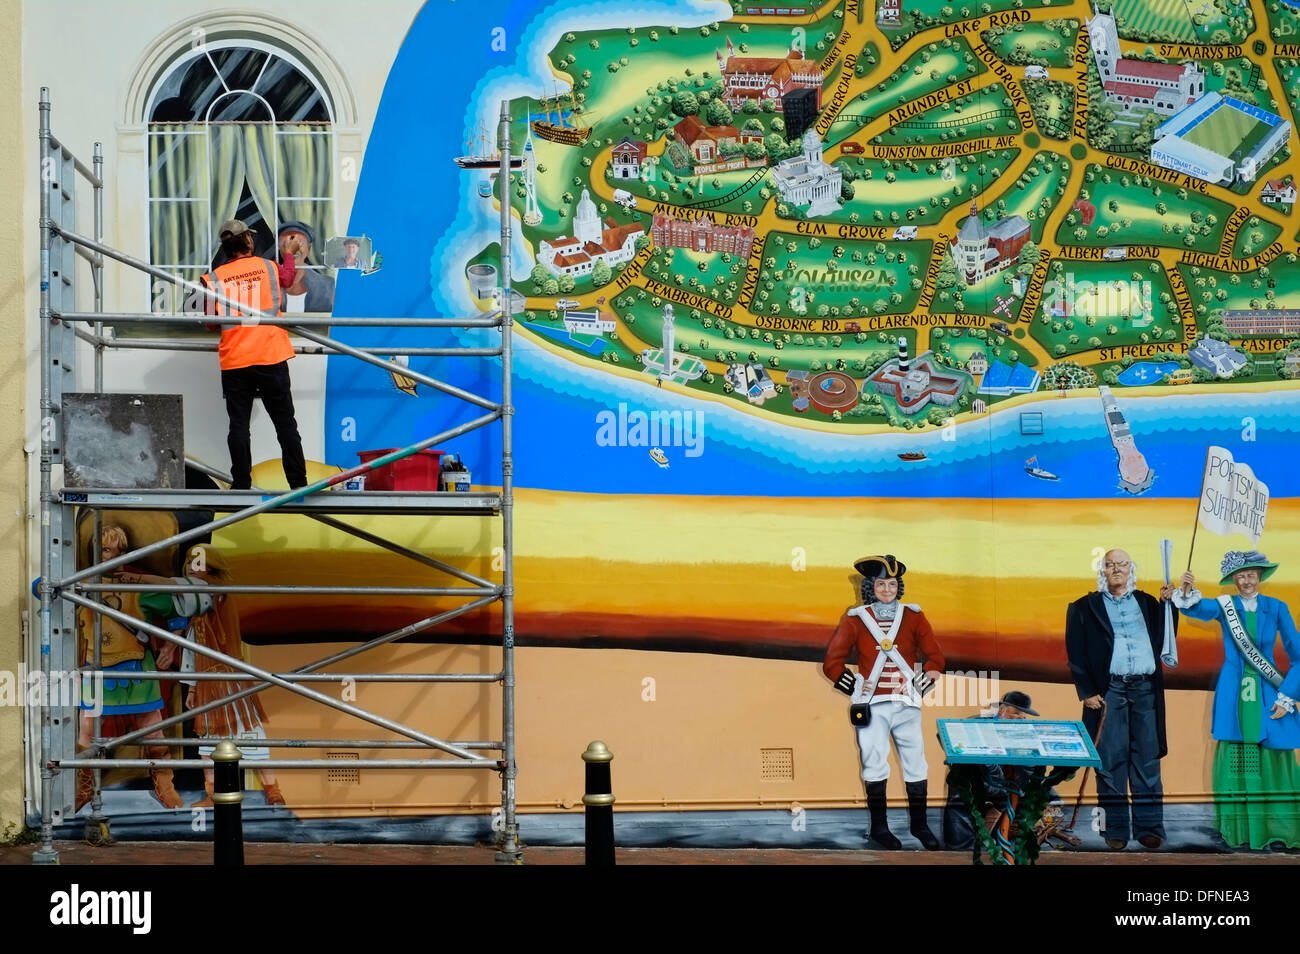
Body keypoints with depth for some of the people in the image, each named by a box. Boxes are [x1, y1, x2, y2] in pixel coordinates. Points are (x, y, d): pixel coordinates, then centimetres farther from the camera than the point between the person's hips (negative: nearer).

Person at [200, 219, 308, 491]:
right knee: (285, 422, 6)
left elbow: (211, 322, 4)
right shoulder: (268, 267, 3)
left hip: (233, 362, 0)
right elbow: (287, 279, 27)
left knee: (238, 425, 4)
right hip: (271, 357, 0)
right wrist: (290, 253, 46)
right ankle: (298, 482, 7)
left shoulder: (215, 278, 1)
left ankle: (241, 486, 3)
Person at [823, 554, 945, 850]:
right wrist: (855, 688, -2)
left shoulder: (913, 616, 6)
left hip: (907, 704, 2)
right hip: (872, 706, -1)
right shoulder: (855, 619, 1)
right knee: (875, 765, 1)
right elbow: (832, 663, 3)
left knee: (916, 764, 3)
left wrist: (921, 687, 0)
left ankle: (919, 824, 16)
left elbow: (935, 657, 9)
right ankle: (879, 827, 12)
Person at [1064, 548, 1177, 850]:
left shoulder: (1148, 603, 17)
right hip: (1108, 689, -2)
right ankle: (1115, 829, 2)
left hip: (1146, 689, 2)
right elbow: (1076, 654, 4)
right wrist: (1087, 692, -5)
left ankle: (1149, 827, 5)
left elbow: (1165, 639, 12)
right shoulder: (1084, 607, 9)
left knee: (1148, 760, 1)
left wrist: (1169, 605, 3)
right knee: (1111, 760, -2)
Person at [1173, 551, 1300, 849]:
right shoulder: (1224, 605, 1)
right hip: (1234, 695, 0)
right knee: (1236, 760, 2)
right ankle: (1239, 829, 8)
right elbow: (1197, 608, -19)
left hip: (1268, 695, 0)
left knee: (1274, 759, 0)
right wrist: (1186, 592, -41)